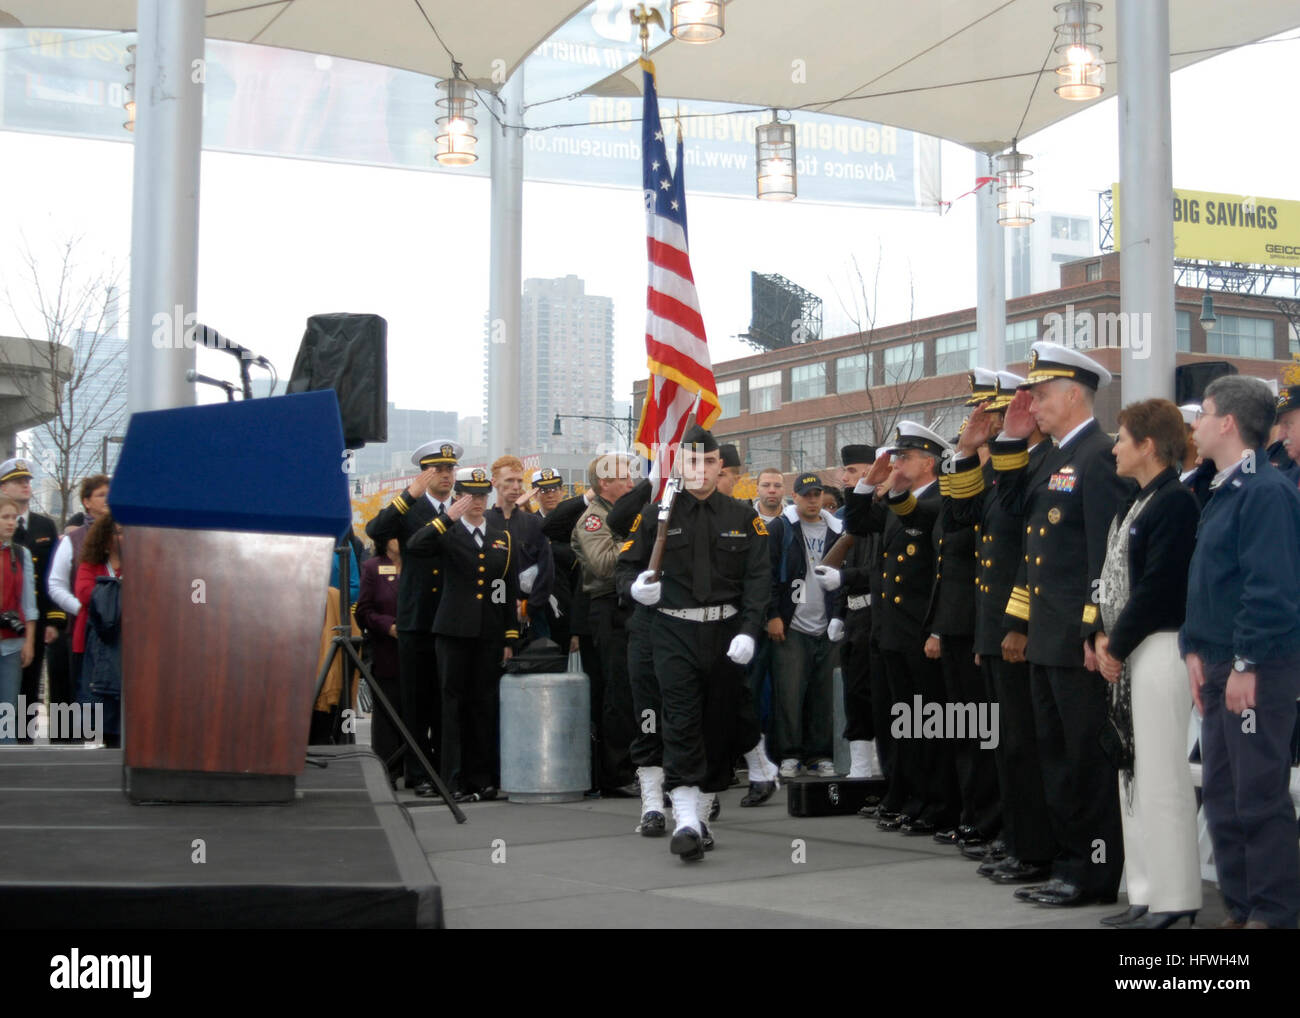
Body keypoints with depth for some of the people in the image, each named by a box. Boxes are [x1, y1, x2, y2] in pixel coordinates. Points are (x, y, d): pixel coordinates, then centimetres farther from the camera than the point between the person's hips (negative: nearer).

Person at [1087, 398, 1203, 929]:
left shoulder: (1176, 502, -13)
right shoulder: (1133, 503, 16)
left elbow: (1157, 586, -18)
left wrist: (1118, 646, -12)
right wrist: (1103, 637, 4)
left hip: (1159, 650, -10)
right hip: (1125, 653, 10)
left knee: (1162, 776, -5)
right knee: (1133, 772, 12)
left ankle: (1173, 897, 3)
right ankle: (1145, 892, 20)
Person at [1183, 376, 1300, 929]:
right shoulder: (1223, 492, 15)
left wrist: (1247, 665, -20)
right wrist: (1195, 650, 11)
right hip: (1219, 668, 10)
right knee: (1221, 794, 13)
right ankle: (1241, 907, 23)